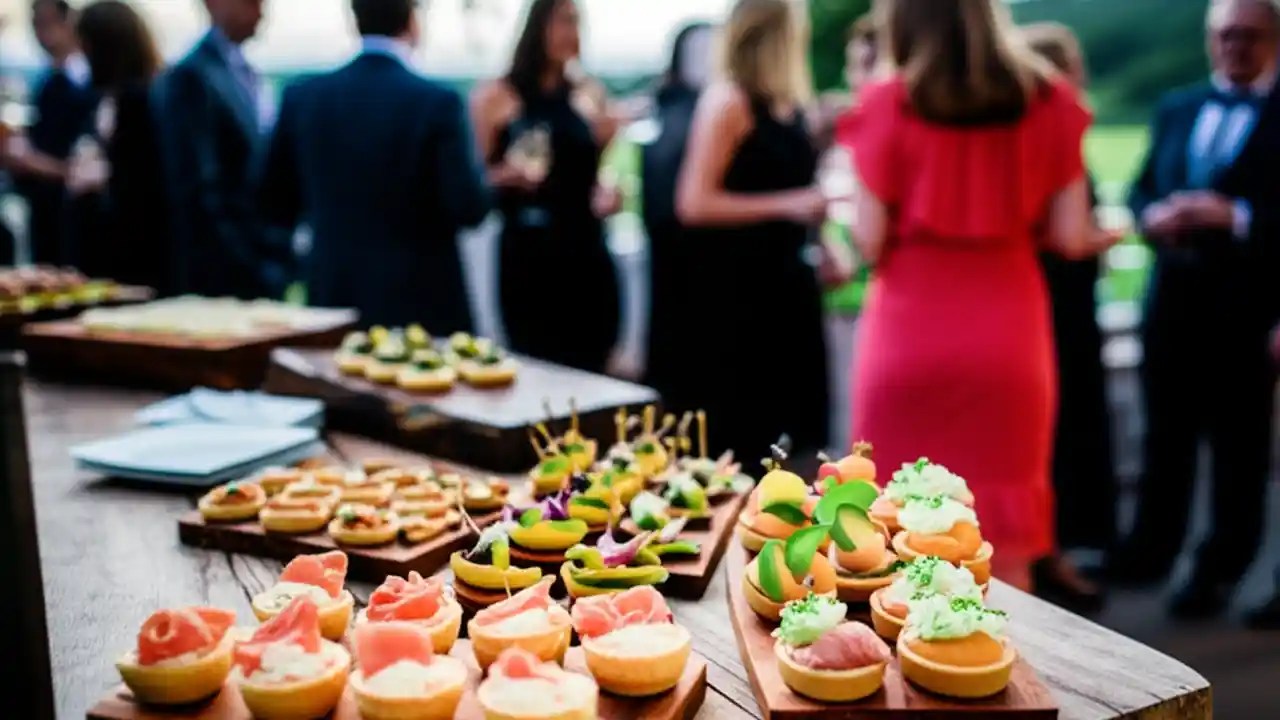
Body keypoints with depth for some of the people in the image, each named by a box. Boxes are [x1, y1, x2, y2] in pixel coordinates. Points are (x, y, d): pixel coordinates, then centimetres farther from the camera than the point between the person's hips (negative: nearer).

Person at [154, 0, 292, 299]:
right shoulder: (191, 76, -11)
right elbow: (200, 188, -16)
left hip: (266, 263, 8)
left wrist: (277, 257, 9)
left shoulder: (247, 73, 14)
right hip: (223, 273, -8)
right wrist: (254, 265, -17)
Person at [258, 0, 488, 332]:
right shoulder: (438, 102, -12)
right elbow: (469, 209, -14)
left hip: (334, 298, 4)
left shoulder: (303, 97, 1)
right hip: (421, 301, -4)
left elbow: (275, 205, 7)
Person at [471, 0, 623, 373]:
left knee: (590, 374, 3)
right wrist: (506, 176, -20)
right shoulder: (495, 97, -1)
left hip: (587, 254, 4)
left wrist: (612, 193, 1)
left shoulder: (591, 94, 10)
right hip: (527, 258, -3)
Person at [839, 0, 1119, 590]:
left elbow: (870, 242, -7)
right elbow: (1070, 237, 0)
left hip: (908, 336, -2)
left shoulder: (889, 105, -6)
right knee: (1005, 549, 10)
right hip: (1009, 336, 2)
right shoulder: (1048, 101, 1)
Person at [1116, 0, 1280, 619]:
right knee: (1164, 437, 14)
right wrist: (1152, 216, -6)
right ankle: (1149, 551, 26)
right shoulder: (1176, 109, 13)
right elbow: (1141, 189, 15)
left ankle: (1220, 571, 18)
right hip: (1172, 298, 5)